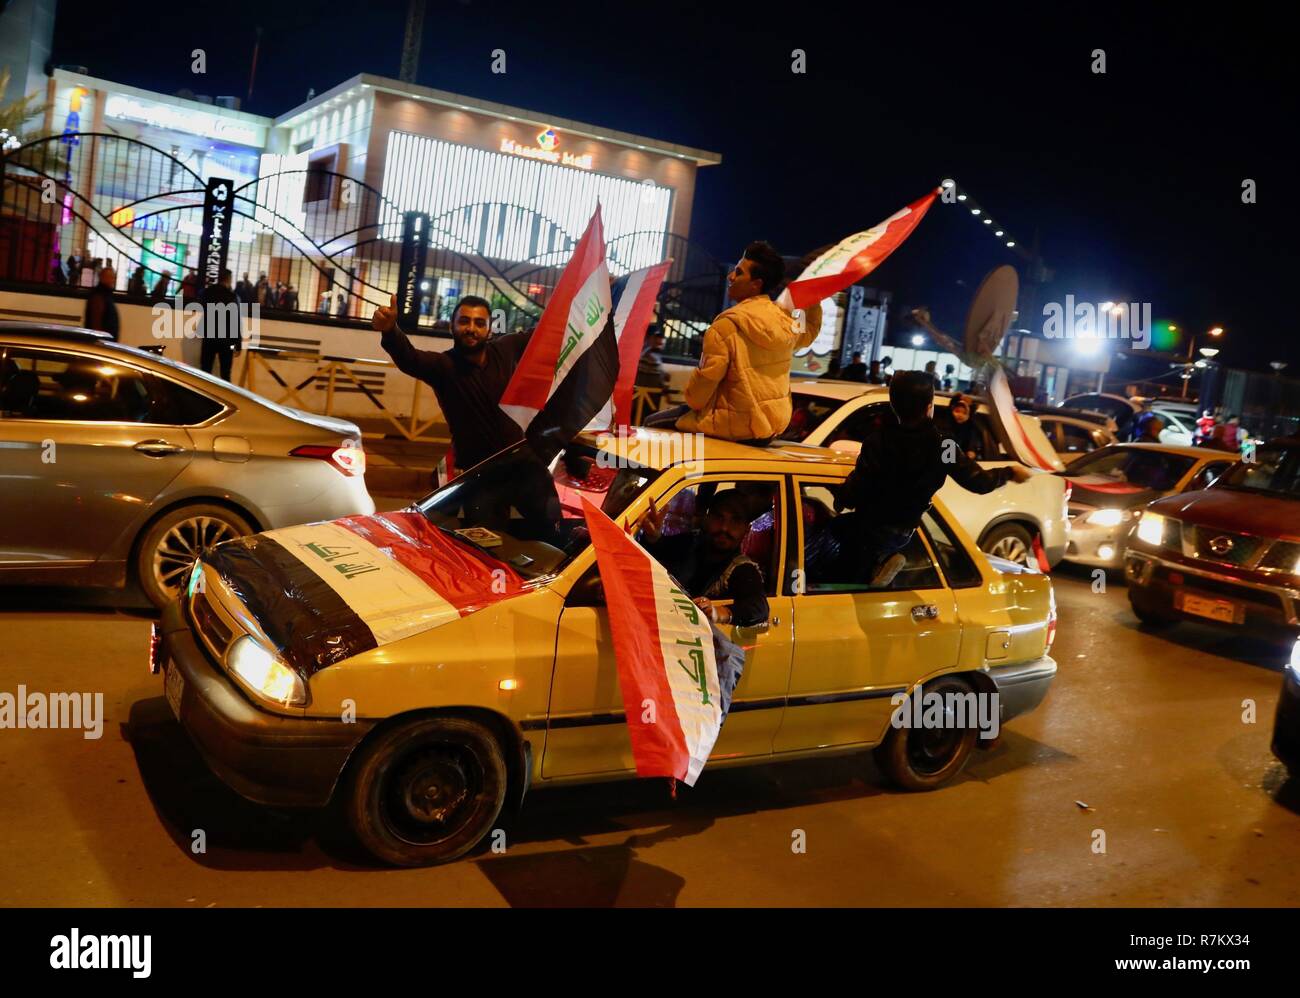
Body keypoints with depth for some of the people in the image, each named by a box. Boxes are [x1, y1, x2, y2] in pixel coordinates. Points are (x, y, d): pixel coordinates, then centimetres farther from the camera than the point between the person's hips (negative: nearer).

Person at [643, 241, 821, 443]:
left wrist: (691, 403, 4)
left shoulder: (727, 325, -20)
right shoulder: (786, 321, 1)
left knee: (653, 423, 6)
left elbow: (706, 378, -15)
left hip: (736, 428, -8)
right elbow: (809, 332, 26)